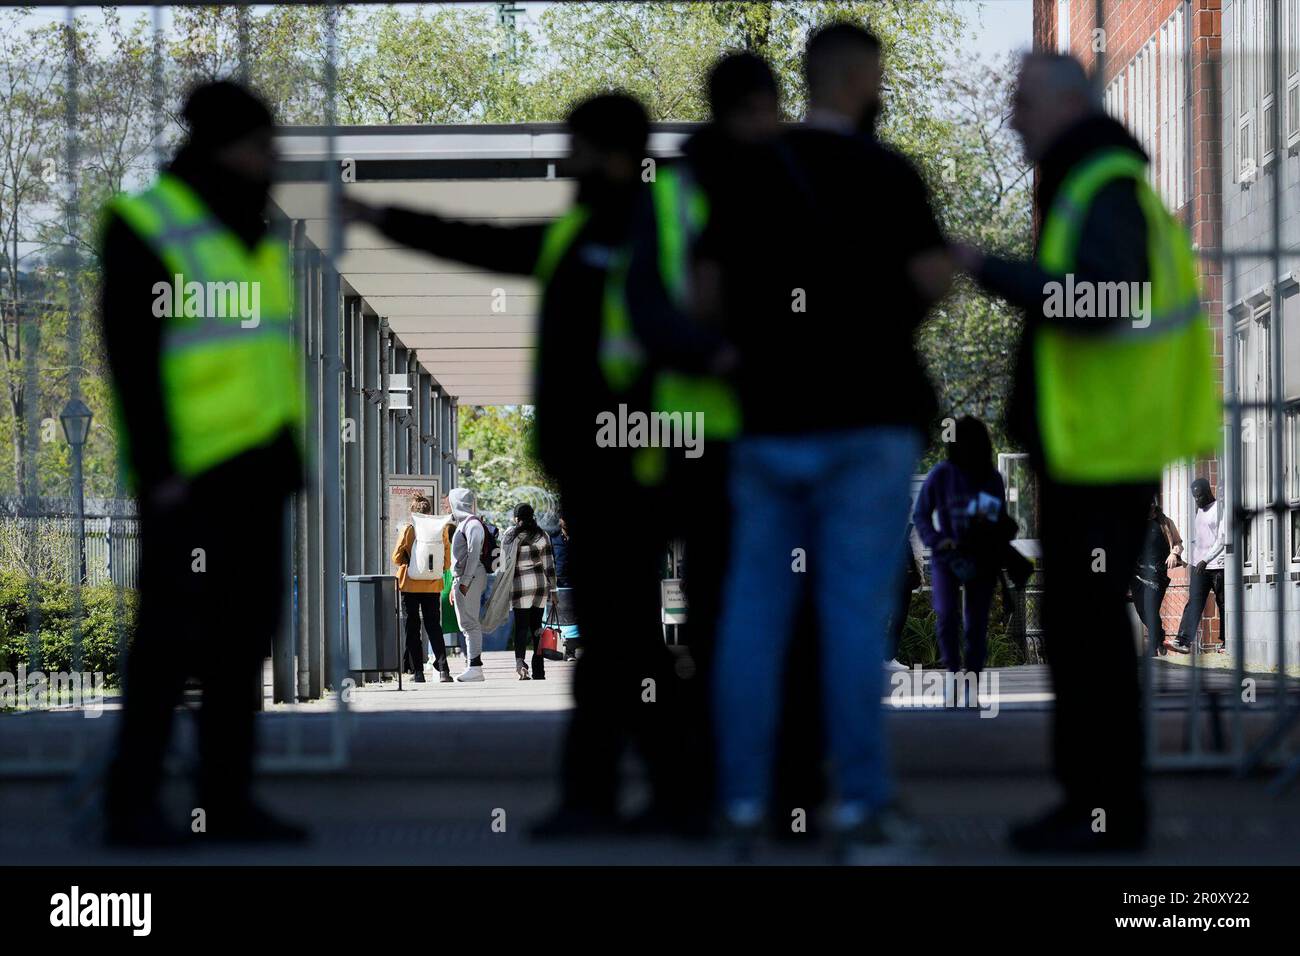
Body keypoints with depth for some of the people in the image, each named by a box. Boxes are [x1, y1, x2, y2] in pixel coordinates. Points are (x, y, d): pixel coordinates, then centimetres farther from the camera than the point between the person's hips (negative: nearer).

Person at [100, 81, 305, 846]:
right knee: (173, 635, -7)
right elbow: (133, 358, -12)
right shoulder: (146, 229, -7)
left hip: (257, 470, 8)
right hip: (189, 474, -8)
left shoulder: (250, 234, 17)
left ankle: (227, 798, 12)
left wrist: (286, 459, 18)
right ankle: (134, 802, -1)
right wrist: (158, 469, -18)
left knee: (244, 637, 7)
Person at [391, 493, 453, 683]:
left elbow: (397, 558, -5)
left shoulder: (408, 529, -8)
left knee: (412, 628, 6)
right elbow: (447, 561, 2)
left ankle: (418, 671, 3)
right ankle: (443, 669, -5)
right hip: (433, 586, 2)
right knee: (434, 627, 8)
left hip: (409, 584, -2)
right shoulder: (441, 530, -2)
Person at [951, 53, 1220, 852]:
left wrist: (988, 270, -23)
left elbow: (1096, 300, -28)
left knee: (1090, 627, -7)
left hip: (1105, 450, -11)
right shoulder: (1081, 185, 19)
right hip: (1084, 448, 11)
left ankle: (1112, 809, -2)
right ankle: (1091, 796, 20)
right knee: (1075, 626, 14)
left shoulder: (1105, 192, -15)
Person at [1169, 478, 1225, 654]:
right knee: (1193, 604, -5)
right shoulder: (1198, 512, 17)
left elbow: (1222, 540, -14)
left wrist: (1206, 560, -20)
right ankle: (1183, 642, -14)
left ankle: (1227, 643, 10)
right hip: (1199, 566, 6)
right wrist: (1194, 562, 16)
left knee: (1223, 605, 2)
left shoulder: (1219, 509, -7)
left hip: (1217, 566, -6)